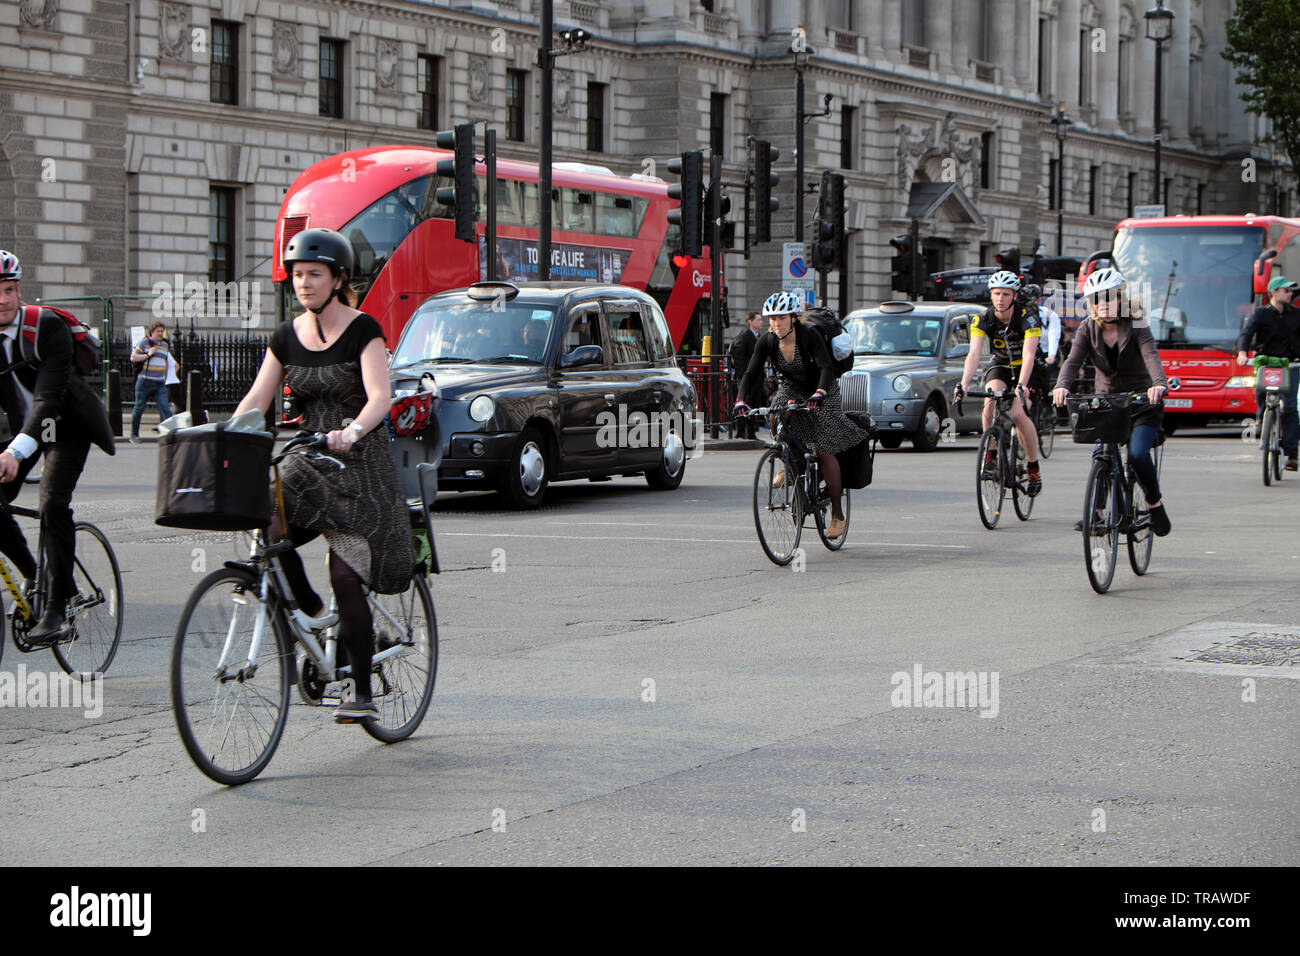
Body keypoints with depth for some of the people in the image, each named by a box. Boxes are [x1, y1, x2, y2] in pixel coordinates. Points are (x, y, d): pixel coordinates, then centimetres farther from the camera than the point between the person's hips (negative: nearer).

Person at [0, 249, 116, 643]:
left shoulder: (48, 328, -26)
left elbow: (48, 396, -34)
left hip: (67, 422, -5)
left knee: (52, 504, -21)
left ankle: (55, 609, -14)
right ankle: (37, 580, 11)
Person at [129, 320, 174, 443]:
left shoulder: (164, 345, 15)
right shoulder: (145, 342, -1)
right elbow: (133, 358, -4)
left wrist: (165, 379, 23)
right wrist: (148, 355, -14)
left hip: (160, 385, 4)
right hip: (145, 382, -4)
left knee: (165, 409, -11)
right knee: (139, 408, 5)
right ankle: (134, 435, 18)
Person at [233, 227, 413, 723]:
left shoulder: (362, 330, -9)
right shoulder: (287, 337, 6)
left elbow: (379, 397, -21)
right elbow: (256, 398, 3)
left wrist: (350, 432, -41)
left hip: (360, 463, -5)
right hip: (308, 462, 5)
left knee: (345, 577, -11)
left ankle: (362, 693, -2)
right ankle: (309, 611, 3)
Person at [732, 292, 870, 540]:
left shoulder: (809, 336, -28)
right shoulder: (767, 342, -16)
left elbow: (827, 368, -37)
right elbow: (751, 373, -21)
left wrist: (819, 394, -55)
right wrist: (741, 400, -38)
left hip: (822, 391, -4)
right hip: (791, 388, 4)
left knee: (824, 451, -9)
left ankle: (837, 513, 1)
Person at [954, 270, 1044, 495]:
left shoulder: (1027, 317, -25)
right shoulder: (983, 319, -17)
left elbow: (1028, 354, -37)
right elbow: (974, 353, -27)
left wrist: (1021, 386, -52)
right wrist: (963, 384, -42)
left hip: (1026, 369, -3)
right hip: (1001, 367, 3)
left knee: (1017, 413, -24)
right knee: (991, 400, -29)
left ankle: (1033, 467, -8)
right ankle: (991, 453, -15)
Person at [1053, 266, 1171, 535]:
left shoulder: (1136, 327, -14)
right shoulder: (1088, 330, -4)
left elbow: (1151, 356, -32)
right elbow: (1073, 361, -19)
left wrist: (1158, 384, -54)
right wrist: (1062, 386, -41)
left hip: (1141, 403, -3)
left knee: (1137, 454, -23)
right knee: (1101, 456, -16)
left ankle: (1156, 505, -1)